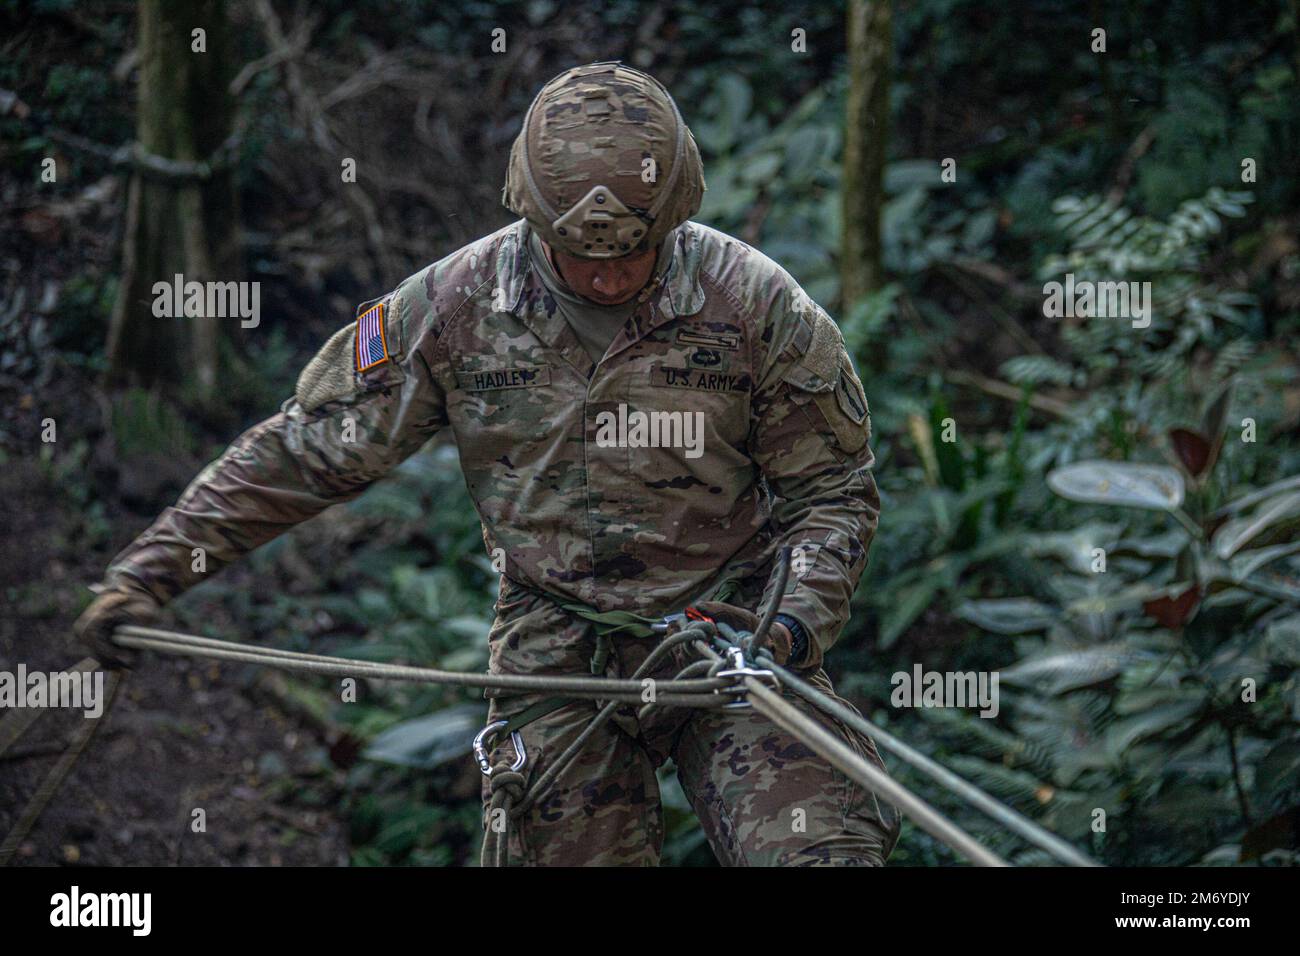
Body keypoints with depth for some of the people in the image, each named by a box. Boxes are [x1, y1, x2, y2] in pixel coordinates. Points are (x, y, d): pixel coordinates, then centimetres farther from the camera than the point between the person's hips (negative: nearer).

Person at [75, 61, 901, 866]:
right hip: (556, 650, 1)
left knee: (825, 853, -21)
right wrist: (147, 574, -2)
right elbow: (303, 452, 2)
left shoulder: (755, 304, -9)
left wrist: (800, 622, -16)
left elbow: (834, 489, 2)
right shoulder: (455, 305, -6)